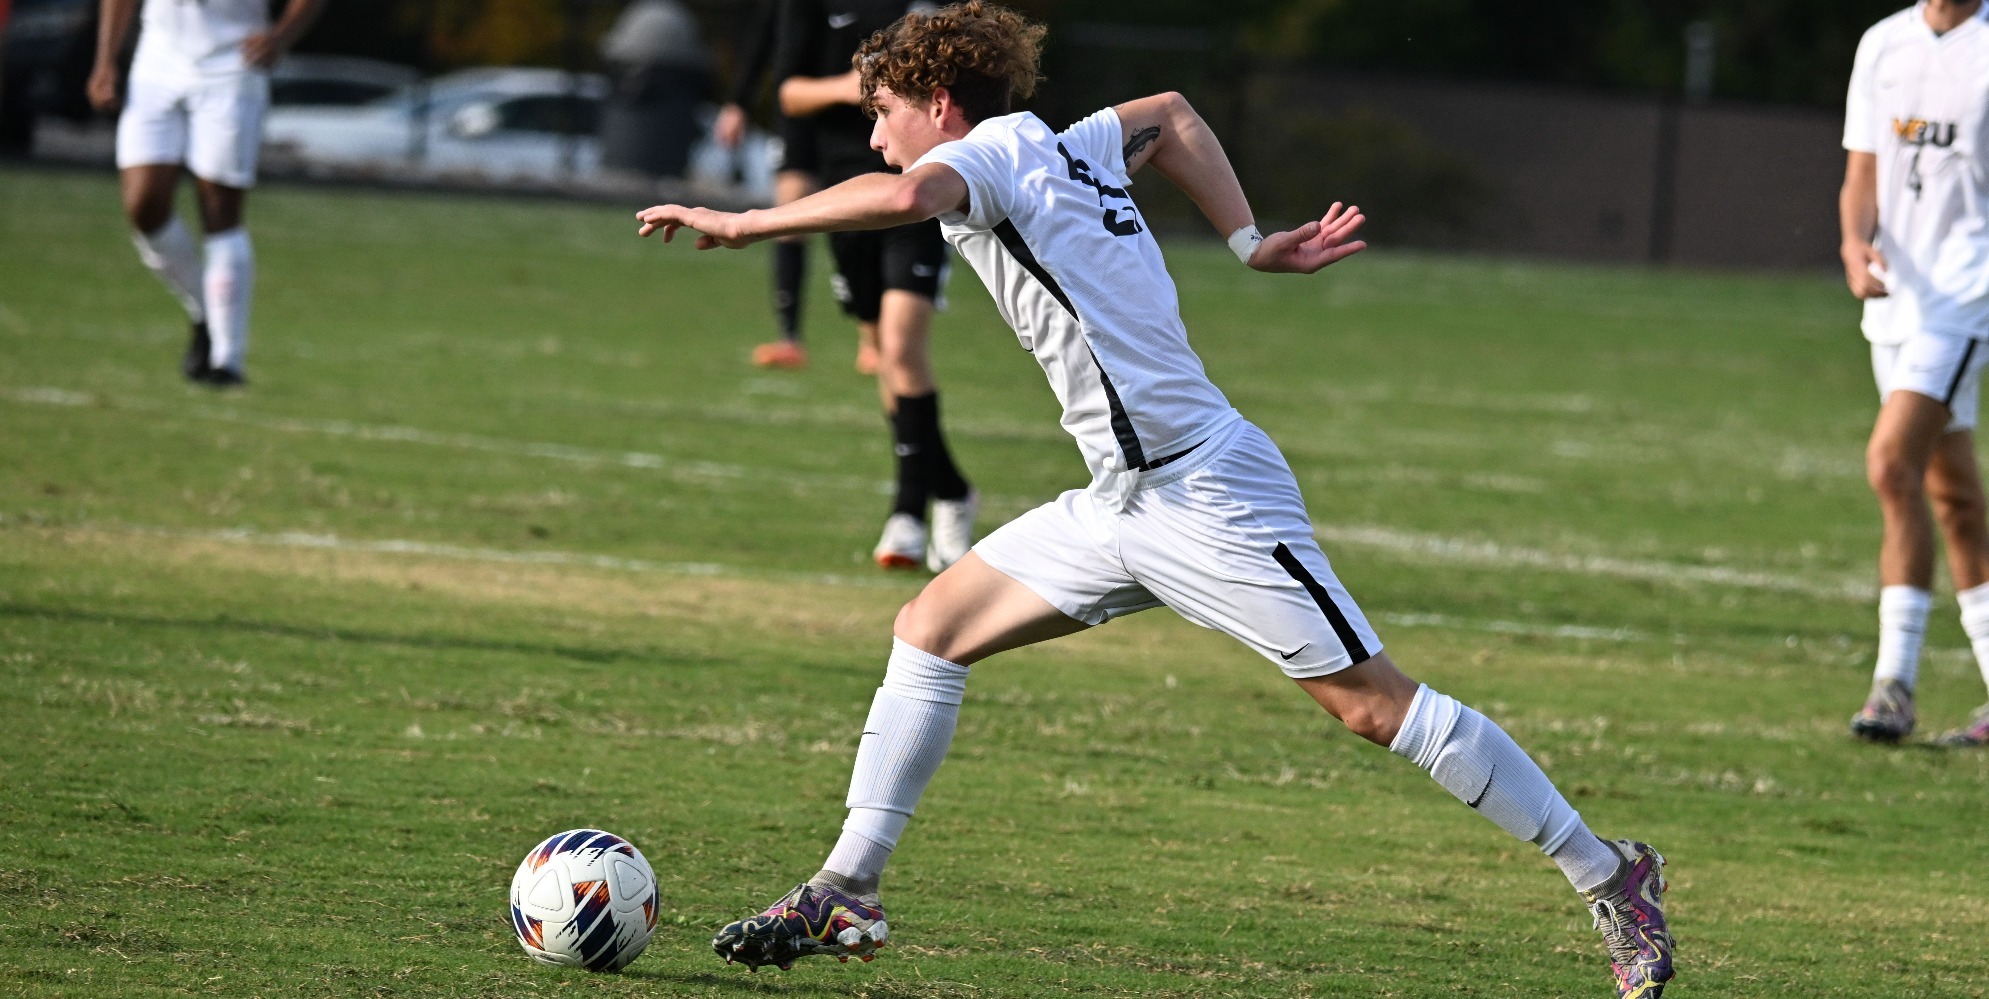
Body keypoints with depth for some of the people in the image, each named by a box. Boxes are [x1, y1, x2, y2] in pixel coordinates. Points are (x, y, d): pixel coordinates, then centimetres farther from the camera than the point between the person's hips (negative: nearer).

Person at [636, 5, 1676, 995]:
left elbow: (904, 194, -33)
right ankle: (845, 893, 7)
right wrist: (1249, 241, 27)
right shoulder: (1067, 149, 16)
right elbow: (1169, 115, 35)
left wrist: (747, 223, -22)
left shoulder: (997, 149, -10)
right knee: (929, 629, 6)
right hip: (1126, 501, 10)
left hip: (1203, 492, -10)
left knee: (1368, 701, -8)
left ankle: (1609, 877, 0)